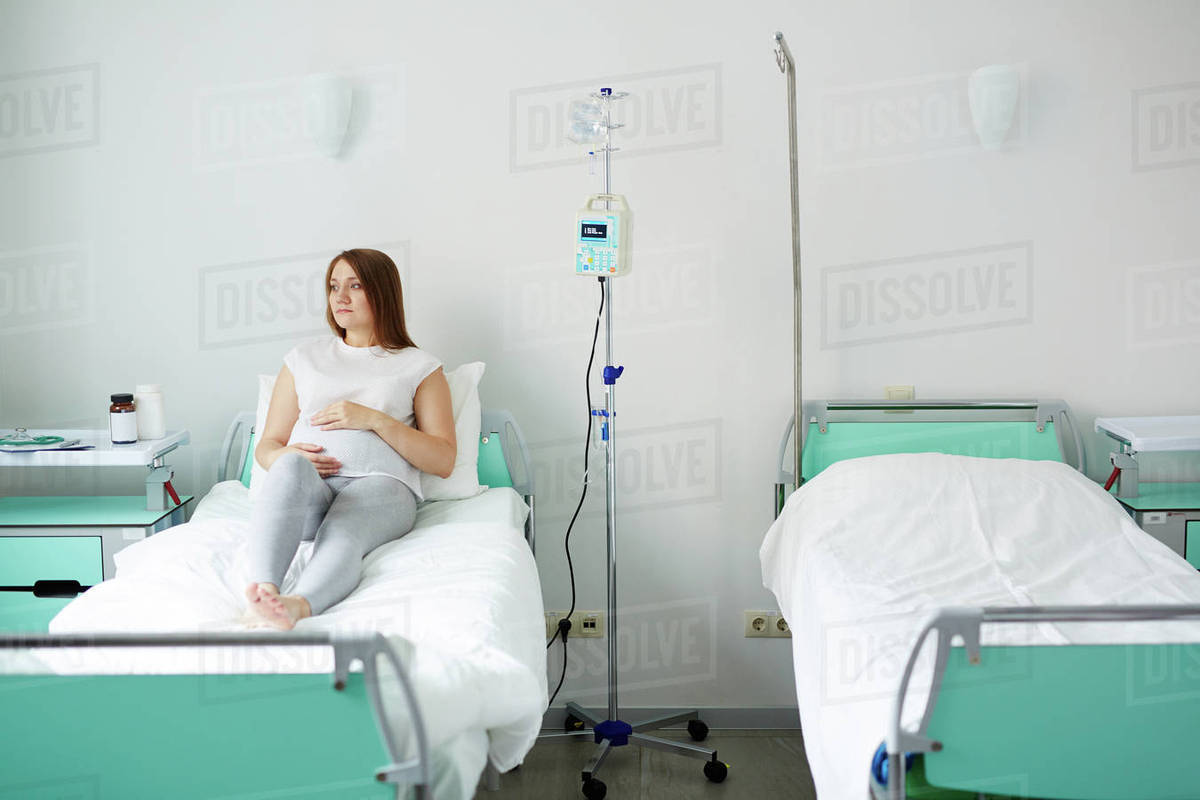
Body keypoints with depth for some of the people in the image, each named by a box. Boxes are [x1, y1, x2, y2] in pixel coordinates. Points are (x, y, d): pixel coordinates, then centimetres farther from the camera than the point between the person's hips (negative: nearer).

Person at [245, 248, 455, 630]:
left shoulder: (420, 368, 20)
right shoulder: (303, 359, 28)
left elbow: (443, 460, 9)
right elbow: (267, 445, 24)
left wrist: (374, 419, -4)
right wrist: (283, 456, -3)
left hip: (378, 484, -1)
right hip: (306, 487, 2)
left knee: (342, 535, -39)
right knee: (292, 465, -38)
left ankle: (297, 605, -70)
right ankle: (262, 589, -60)